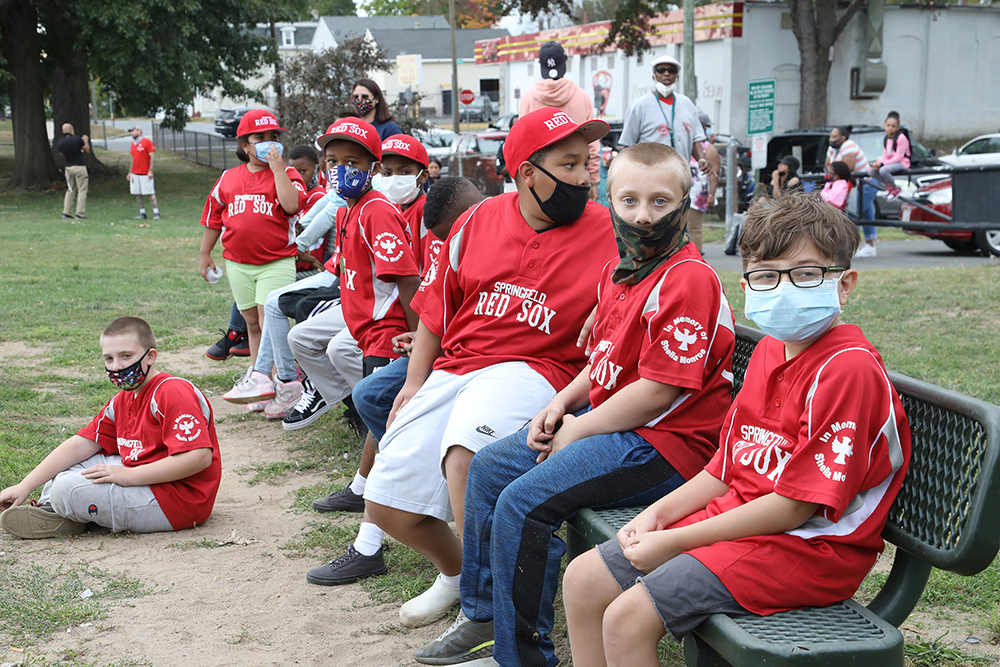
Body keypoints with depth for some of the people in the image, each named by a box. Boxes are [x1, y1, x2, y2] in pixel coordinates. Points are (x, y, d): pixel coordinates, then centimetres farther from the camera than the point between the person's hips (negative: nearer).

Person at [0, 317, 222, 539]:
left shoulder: (173, 394, -18)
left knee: (67, 490, -18)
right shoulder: (122, 401, 12)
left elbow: (199, 457, -28)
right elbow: (80, 445, 11)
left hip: (178, 502, -10)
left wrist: (129, 476, -24)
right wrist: (25, 486, 3)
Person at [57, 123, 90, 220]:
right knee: (82, 190, 0)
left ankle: (66, 213, 13)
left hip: (68, 168, 5)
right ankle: (80, 214, -5)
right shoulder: (77, 139, -9)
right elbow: (87, 150, 4)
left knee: (70, 190, 16)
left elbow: (63, 156, 15)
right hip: (79, 167, -5)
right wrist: (86, 140, 22)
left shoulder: (60, 142, 4)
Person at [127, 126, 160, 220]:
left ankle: (156, 213, -4)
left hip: (145, 174, -7)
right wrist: (130, 172, 18)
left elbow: (153, 158, -9)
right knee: (137, 194, 4)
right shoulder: (133, 144, 15)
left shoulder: (147, 142, -6)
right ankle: (142, 213, 10)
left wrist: (150, 171, -15)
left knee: (151, 193, -7)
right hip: (134, 173, 7)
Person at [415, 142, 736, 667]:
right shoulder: (619, 270, 12)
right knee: (488, 467, 11)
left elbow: (660, 389, -23)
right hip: (606, 420, 10)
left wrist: (579, 431, -14)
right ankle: (483, 617, 22)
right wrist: (561, 403, 5)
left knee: (522, 503, -21)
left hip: (665, 440, -10)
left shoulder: (690, 280, -19)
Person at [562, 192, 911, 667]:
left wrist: (676, 541, -17)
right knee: (584, 579, 5)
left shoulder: (848, 368, -20)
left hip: (808, 545, -9)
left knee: (628, 618, -22)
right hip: (740, 518, 9)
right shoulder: (768, 350, 10)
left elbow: (798, 504, -21)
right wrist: (658, 514, 1)